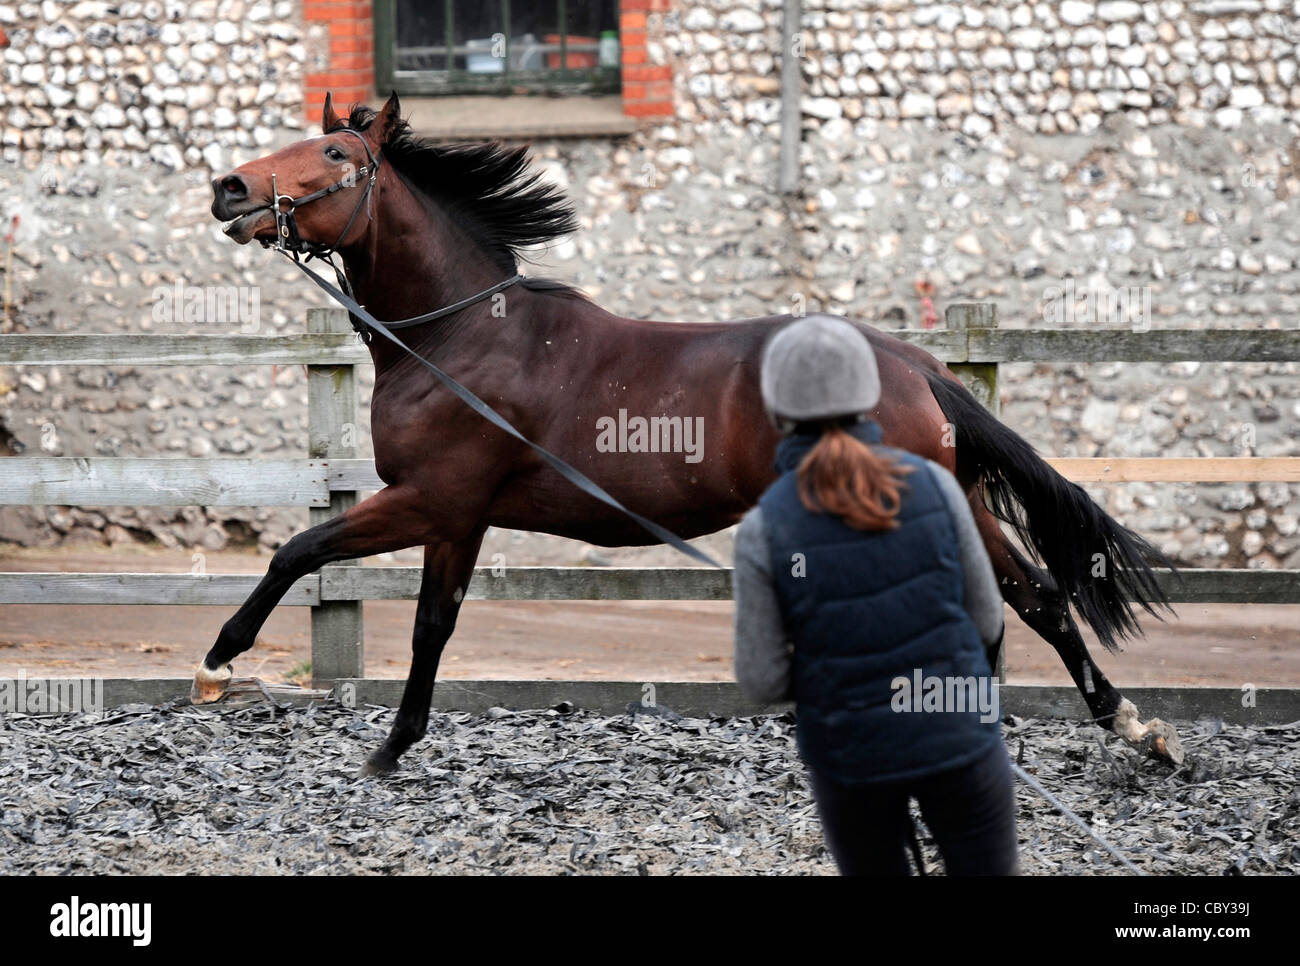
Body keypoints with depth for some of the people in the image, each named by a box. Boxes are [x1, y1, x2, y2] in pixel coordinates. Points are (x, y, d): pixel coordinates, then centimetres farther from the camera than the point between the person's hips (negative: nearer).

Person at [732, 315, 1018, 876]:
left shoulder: (766, 529, -17)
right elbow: (985, 621, -3)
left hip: (852, 749, -1)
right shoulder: (933, 484, -12)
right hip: (954, 733, 1)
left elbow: (762, 681, -10)